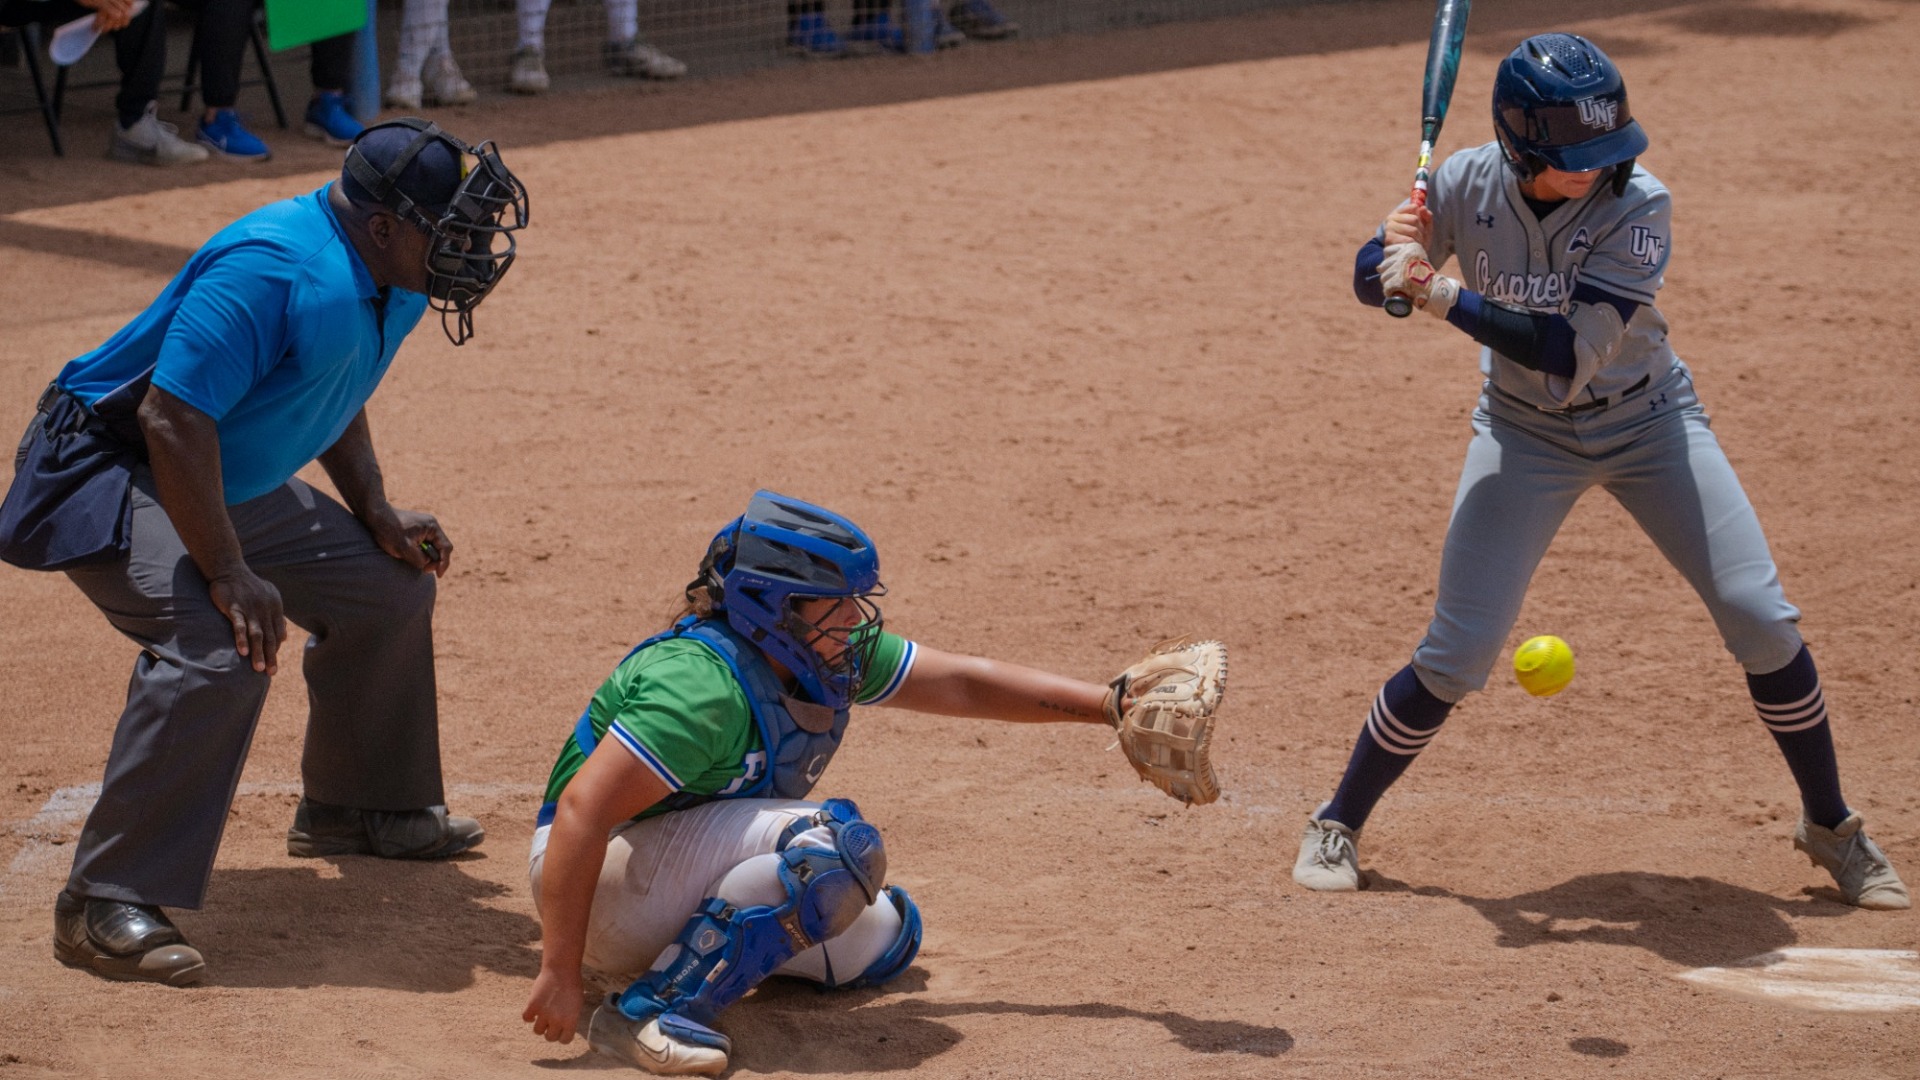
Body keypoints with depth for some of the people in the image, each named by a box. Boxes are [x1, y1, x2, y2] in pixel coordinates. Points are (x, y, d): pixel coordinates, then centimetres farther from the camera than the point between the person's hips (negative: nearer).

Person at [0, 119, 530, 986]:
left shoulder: (390, 284, 1)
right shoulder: (276, 268, -31)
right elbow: (173, 419, -33)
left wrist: (375, 514, 6)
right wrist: (228, 575, -32)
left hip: (232, 488, 10)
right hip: (112, 480, -10)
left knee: (389, 585, 16)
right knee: (220, 650, -30)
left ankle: (353, 807, 37)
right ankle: (107, 906, -27)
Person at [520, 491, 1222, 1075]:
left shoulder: (832, 654, -1)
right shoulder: (705, 681, -29)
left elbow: (963, 684, 8)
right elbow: (581, 809, -33)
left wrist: (1110, 704, 1)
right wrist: (560, 974, -36)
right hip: (605, 891, -9)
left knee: (884, 933, 15)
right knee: (840, 845, -28)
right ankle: (651, 1010, -25)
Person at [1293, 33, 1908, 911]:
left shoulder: (1637, 205, -25)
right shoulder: (1470, 186, -16)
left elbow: (1571, 352, -32)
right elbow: (1370, 280, -3)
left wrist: (1444, 296, -34)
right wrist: (1392, 261, -27)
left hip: (1648, 421, -1)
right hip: (1525, 434, 1)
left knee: (1761, 619, -8)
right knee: (1456, 656, -5)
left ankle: (1829, 825, 13)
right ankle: (1338, 824, 15)